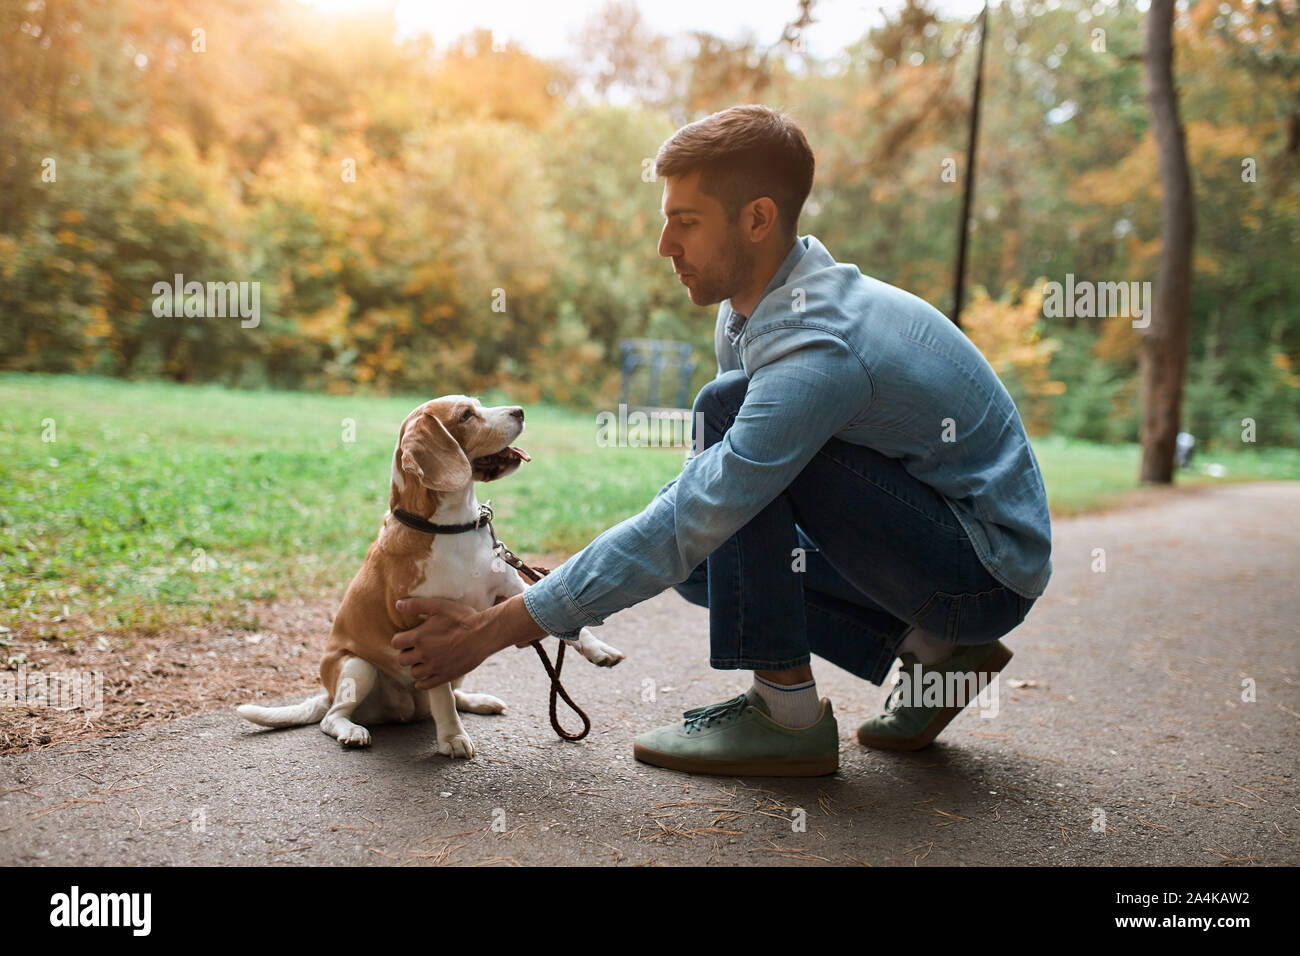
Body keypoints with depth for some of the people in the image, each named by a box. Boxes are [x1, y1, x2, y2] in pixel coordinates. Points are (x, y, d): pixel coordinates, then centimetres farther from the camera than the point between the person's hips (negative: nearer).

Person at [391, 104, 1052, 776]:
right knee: (703, 562, 6)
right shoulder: (753, 307, 2)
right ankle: (932, 650, 8)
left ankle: (787, 715, -15)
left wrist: (494, 630, -23)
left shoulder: (818, 350, -28)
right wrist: (574, 582, 0)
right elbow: (699, 500, 11)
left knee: (726, 409, -22)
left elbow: (682, 528, -30)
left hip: (992, 570, -9)